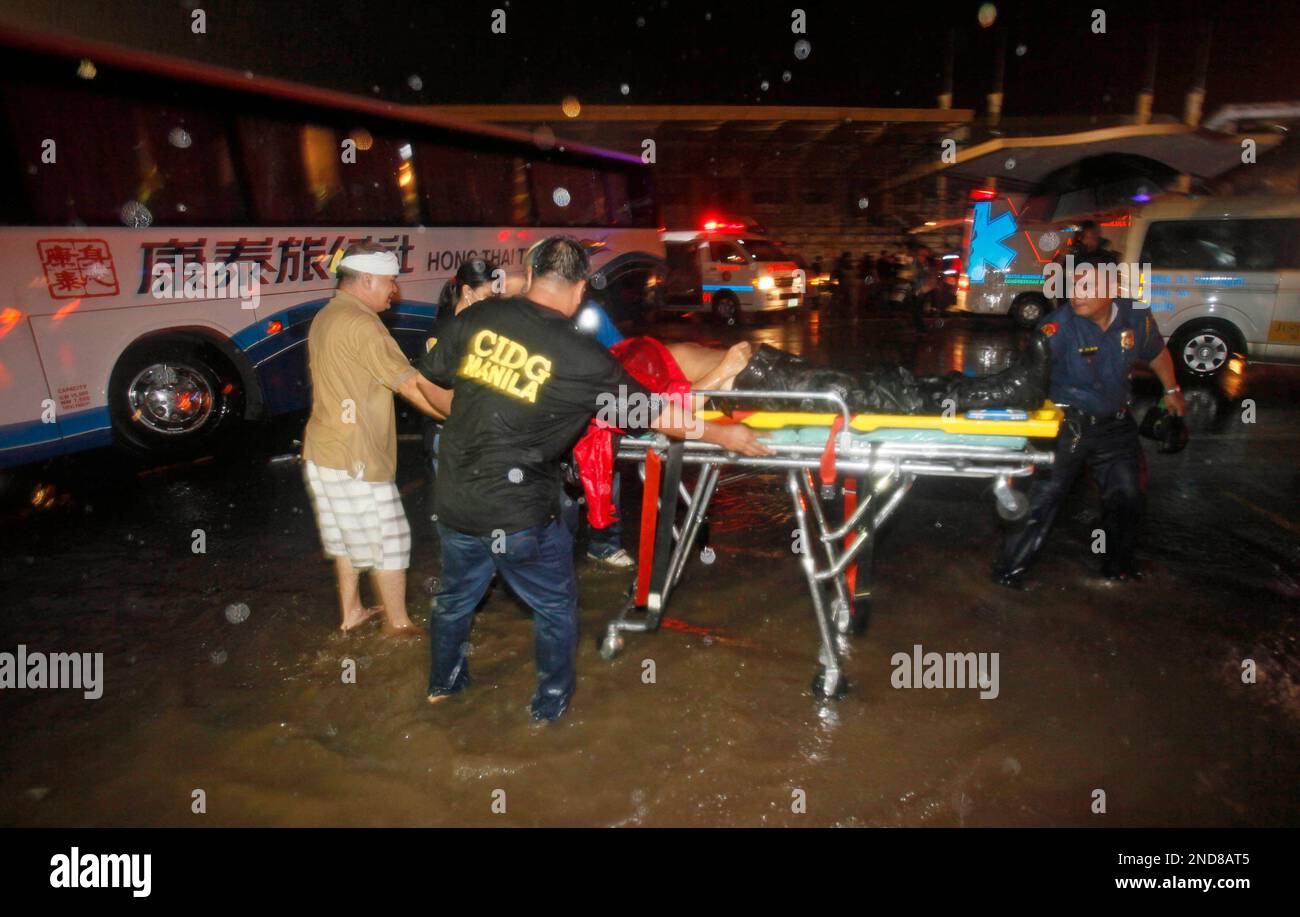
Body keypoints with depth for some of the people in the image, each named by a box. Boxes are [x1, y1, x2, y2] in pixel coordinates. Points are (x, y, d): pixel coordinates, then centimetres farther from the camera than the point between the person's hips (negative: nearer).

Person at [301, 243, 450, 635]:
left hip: (323, 451, 10)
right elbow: (412, 386, -22)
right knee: (389, 542, 3)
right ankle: (398, 625, 15)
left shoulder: (325, 317, 12)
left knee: (348, 537, 21)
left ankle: (351, 611, 33)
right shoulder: (361, 324, -19)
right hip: (355, 457, -10)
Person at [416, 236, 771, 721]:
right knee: (555, 606, 20)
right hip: (519, 515, -5)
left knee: (456, 594, 28)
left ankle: (443, 681, 50)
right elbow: (656, 416, -9)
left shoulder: (476, 318, -6)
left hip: (455, 502, 5)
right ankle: (551, 700, 36)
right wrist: (723, 434, 4)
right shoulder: (581, 356, -16)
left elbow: (431, 376, 8)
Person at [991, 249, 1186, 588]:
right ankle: (1010, 569, 3)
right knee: (1045, 494, -7)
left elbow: (1157, 352, 14)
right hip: (1069, 421, -5)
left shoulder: (1136, 318, -6)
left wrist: (1171, 390, 20)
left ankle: (1120, 567, 36)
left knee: (1126, 495, 14)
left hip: (1114, 422, 5)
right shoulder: (1061, 324, -22)